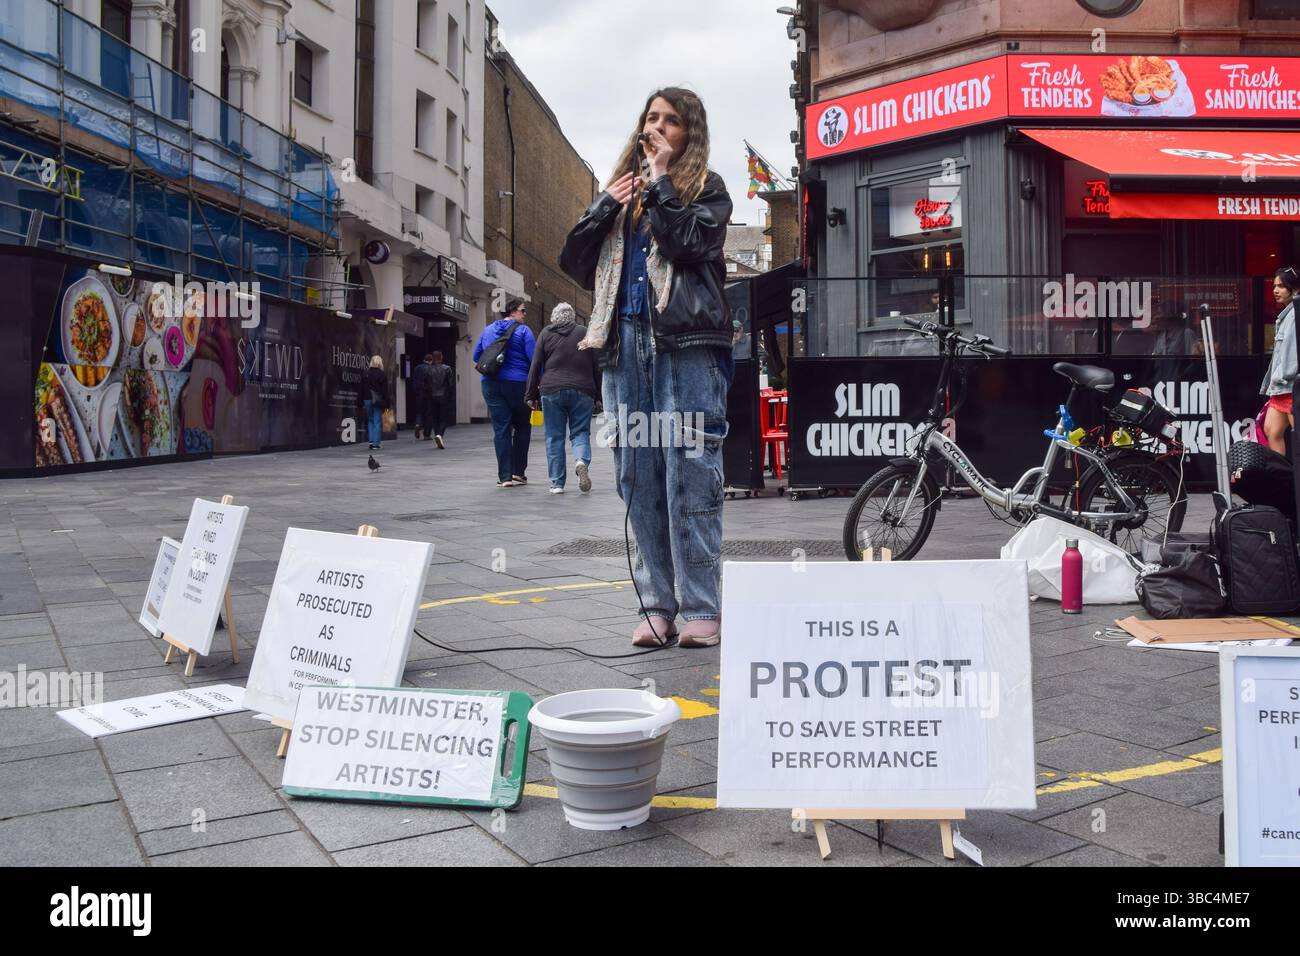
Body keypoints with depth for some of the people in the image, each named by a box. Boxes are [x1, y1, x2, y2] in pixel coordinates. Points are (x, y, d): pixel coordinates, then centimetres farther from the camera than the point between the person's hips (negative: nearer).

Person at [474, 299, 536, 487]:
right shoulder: (523, 331, -4)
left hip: (491, 385, 4)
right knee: (522, 426, 13)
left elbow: (476, 356, 18)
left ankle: (504, 476, -2)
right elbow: (534, 359, -11)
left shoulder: (488, 330, 12)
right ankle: (518, 472, 11)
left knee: (501, 429, 3)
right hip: (517, 384, -4)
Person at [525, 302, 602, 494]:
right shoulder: (585, 333, 10)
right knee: (580, 431, 9)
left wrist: (531, 395, 8)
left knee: (554, 437, 5)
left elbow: (535, 366, 4)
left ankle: (557, 483, 3)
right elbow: (597, 367, 8)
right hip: (582, 392, 1)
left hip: (552, 391, -1)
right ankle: (582, 460, -22)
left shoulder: (546, 334, 7)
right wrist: (598, 396, 12)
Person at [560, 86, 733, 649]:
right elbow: (576, 263, 16)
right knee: (638, 479, 3)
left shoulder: (706, 187, 10)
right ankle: (656, 606, 10)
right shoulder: (624, 187, 23)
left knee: (690, 475, -8)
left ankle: (701, 609, -3)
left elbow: (690, 243, -10)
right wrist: (604, 206, 3)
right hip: (626, 342, 5)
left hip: (686, 344, -5)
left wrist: (661, 181, -3)